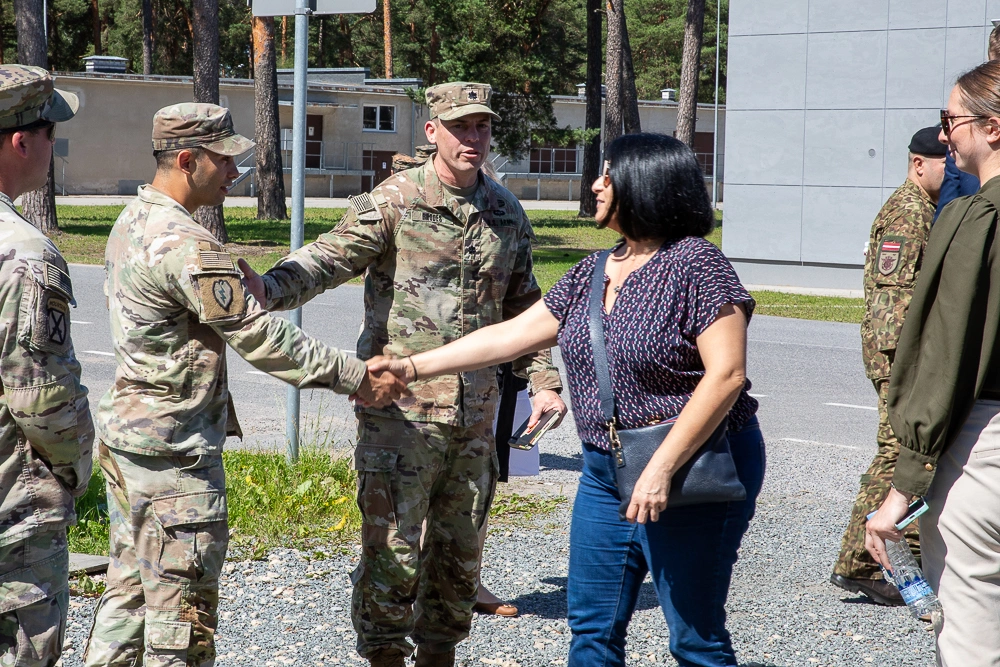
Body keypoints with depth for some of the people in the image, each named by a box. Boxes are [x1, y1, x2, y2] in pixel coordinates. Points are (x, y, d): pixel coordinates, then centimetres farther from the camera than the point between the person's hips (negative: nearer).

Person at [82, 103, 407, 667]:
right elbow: (258, 336, -21)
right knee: (182, 603, -2)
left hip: (126, 430, 10)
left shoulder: (133, 222, 10)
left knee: (131, 588, 17)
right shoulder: (186, 245, -21)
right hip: (175, 448, -10)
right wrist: (355, 377, -15)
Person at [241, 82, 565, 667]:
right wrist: (270, 287, -37)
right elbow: (329, 257, -19)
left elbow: (523, 305, 19)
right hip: (400, 405, -5)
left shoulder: (506, 212, 10)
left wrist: (544, 379, 12)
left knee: (459, 549, 14)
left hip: (475, 413, 5)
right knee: (394, 548, -4)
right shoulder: (395, 201, -7)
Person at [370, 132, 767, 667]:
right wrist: (413, 366, 11)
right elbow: (511, 335, 14)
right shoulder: (591, 274, 10)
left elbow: (726, 376, -20)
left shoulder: (696, 265, -13)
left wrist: (662, 468, -23)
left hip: (691, 475, -8)